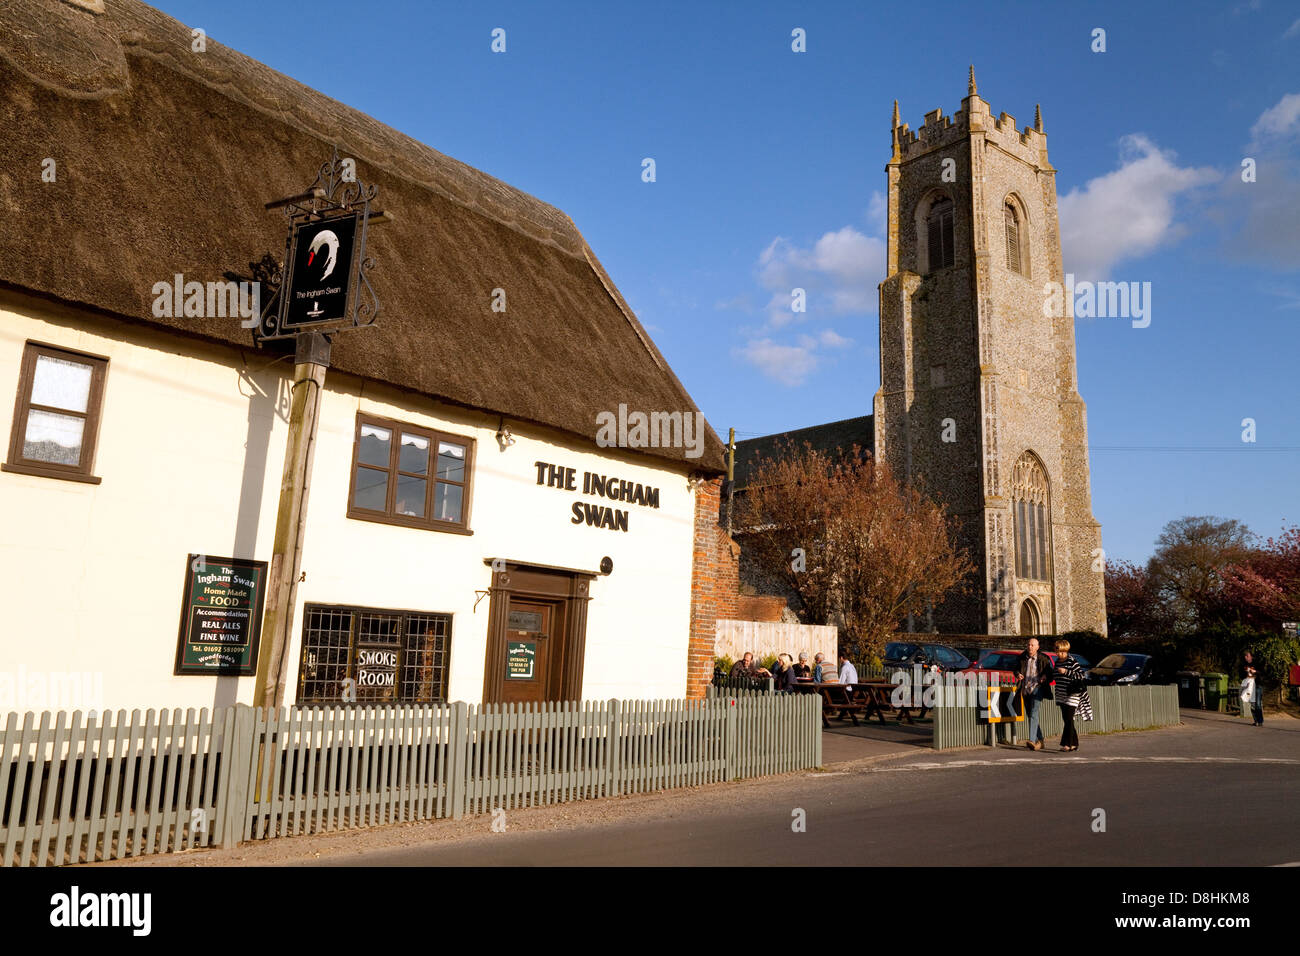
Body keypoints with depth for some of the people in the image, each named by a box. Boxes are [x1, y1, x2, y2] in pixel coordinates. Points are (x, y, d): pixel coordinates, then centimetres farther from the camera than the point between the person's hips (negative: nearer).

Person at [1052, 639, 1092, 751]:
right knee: (1066, 720, 9)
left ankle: (1067, 744, -9)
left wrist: (1066, 672, -23)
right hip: (1062, 696, 7)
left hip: (1072, 696, -7)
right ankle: (1074, 744, 18)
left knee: (1069, 720, -9)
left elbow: (1081, 675, -16)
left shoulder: (1072, 662, -9)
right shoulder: (1057, 662, 12)